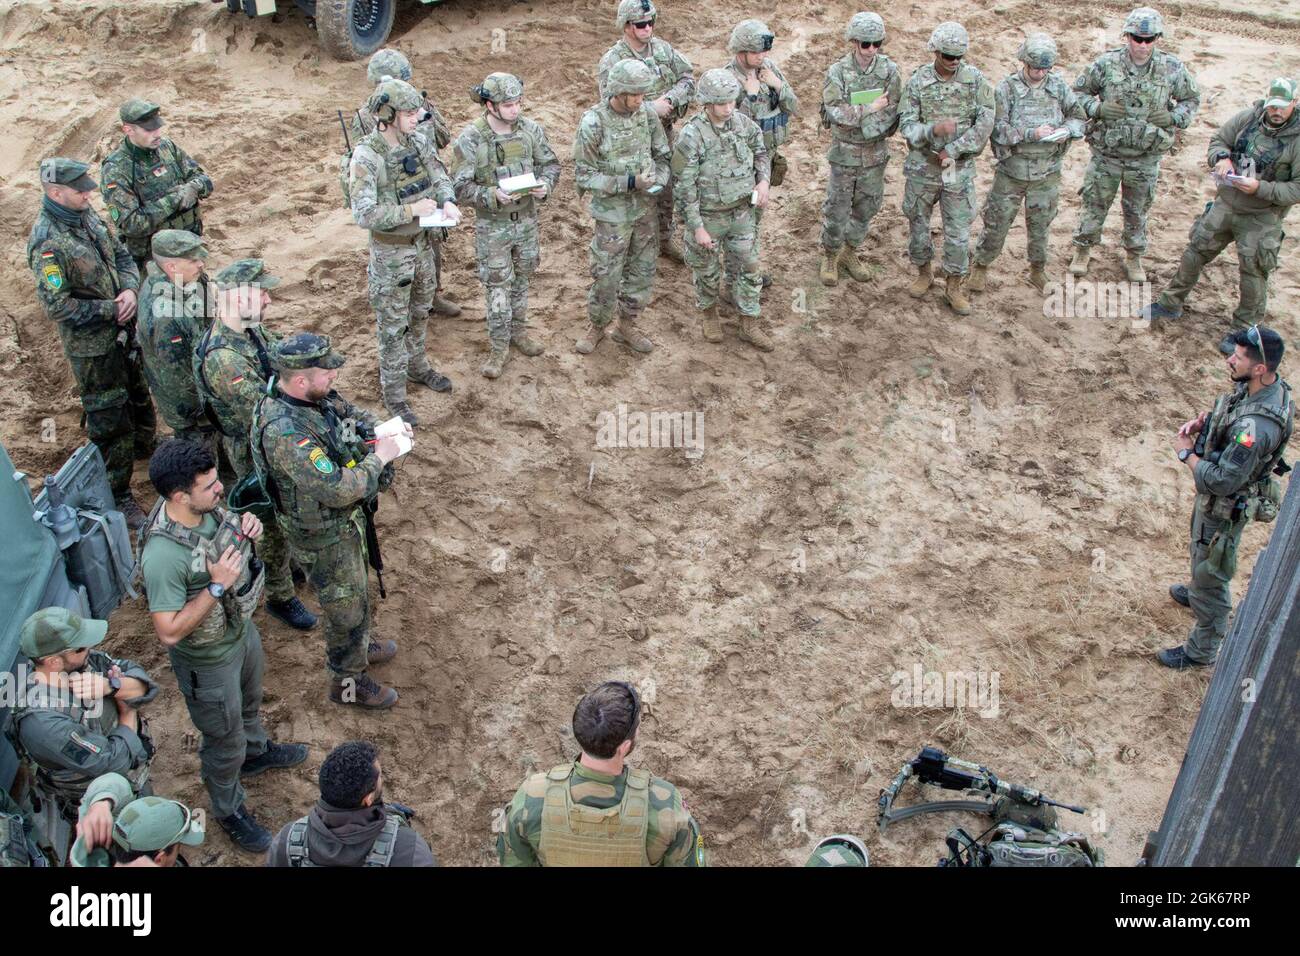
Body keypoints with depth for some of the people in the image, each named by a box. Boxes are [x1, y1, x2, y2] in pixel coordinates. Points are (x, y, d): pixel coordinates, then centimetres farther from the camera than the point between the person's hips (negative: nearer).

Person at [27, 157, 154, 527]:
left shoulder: (86, 215, -2)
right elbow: (56, 307, -26)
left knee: (138, 392, 29)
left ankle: (144, 445, 54)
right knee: (110, 420, 2)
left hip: (123, 329, 8)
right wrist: (111, 309, -21)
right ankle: (118, 496, 15)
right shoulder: (48, 242, -27)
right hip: (92, 345, -8)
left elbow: (121, 254, 8)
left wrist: (130, 289, -12)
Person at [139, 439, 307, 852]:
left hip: (241, 628, 7)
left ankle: (256, 751, 65)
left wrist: (247, 530, -15)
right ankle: (228, 810, 44)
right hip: (209, 660, -7)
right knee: (225, 743, 17)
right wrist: (216, 586, -37)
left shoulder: (208, 506, -17)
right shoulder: (163, 555, -39)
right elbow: (169, 631, -34)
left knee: (249, 702, 35)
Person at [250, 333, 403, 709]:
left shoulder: (316, 396, -11)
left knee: (353, 589, 31)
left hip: (345, 519, 9)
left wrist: (386, 430, -8)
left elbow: (352, 414, 10)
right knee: (348, 607, 12)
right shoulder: (285, 433, -39)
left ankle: (356, 645, 56)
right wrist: (378, 457, -27)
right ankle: (347, 681, 35)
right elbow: (338, 489, -40)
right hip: (322, 537, -8)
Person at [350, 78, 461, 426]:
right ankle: (394, 394, 20)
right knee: (393, 326, 6)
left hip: (424, 244, 6)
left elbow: (440, 178, 4)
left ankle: (417, 367, 46)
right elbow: (364, 214, -27)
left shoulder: (419, 141, -5)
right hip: (391, 253, -6)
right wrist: (411, 210, -29)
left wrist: (447, 202, -18)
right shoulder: (366, 156, -24)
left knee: (420, 315, 24)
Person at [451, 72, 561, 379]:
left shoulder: (531, 129, -7)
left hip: (526, 219, 4)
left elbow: (550, 163, 5)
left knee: (521, 279, 19)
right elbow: (460, 187, -16)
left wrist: (545, 184, -17)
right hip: (492, 225, -4)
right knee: (498, 287, 3)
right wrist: (492, 195, -32)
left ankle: (519, 331, 38)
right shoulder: (470, 139, -18)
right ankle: (499, 347, 16)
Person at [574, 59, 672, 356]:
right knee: (606, 277, 4)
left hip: (645, 209, 5)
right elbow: (584, 175, -15)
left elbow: (662, 154, 7)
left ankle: (626, 327, 32)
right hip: (612, 213, -5)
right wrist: (629, 182, -23)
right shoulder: (593, 123, -19)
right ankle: (596, 327, 28)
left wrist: (658, 180, -15)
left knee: (642, 272, 14)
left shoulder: (647, 113, -5)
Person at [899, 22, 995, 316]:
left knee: (958, 231, 2)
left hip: (959, 169, 0)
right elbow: (907, 125, -9)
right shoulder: (917, 81, -7)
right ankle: (923, 273, 35)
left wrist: (952, 150, -15)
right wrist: (934, 129, -29)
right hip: (922, 167, 0)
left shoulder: (975, 80, -6)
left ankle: (954, 287, 16)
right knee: (918, 224, 13)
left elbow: (985, 123, -9)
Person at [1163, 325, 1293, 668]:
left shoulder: (1255, 426, -41)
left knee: (1210, 575, 10)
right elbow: (1226, 413, 11)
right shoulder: (1259, 387, -12)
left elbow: (1221, 481, -34)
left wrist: (1187, 453, -20)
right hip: (1213, 497, 9)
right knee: (1201, 552, 34)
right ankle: (1198, 593, 63)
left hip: (1226, 507, -9)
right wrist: (1201, 420, -8)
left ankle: (1202, 651, 29)